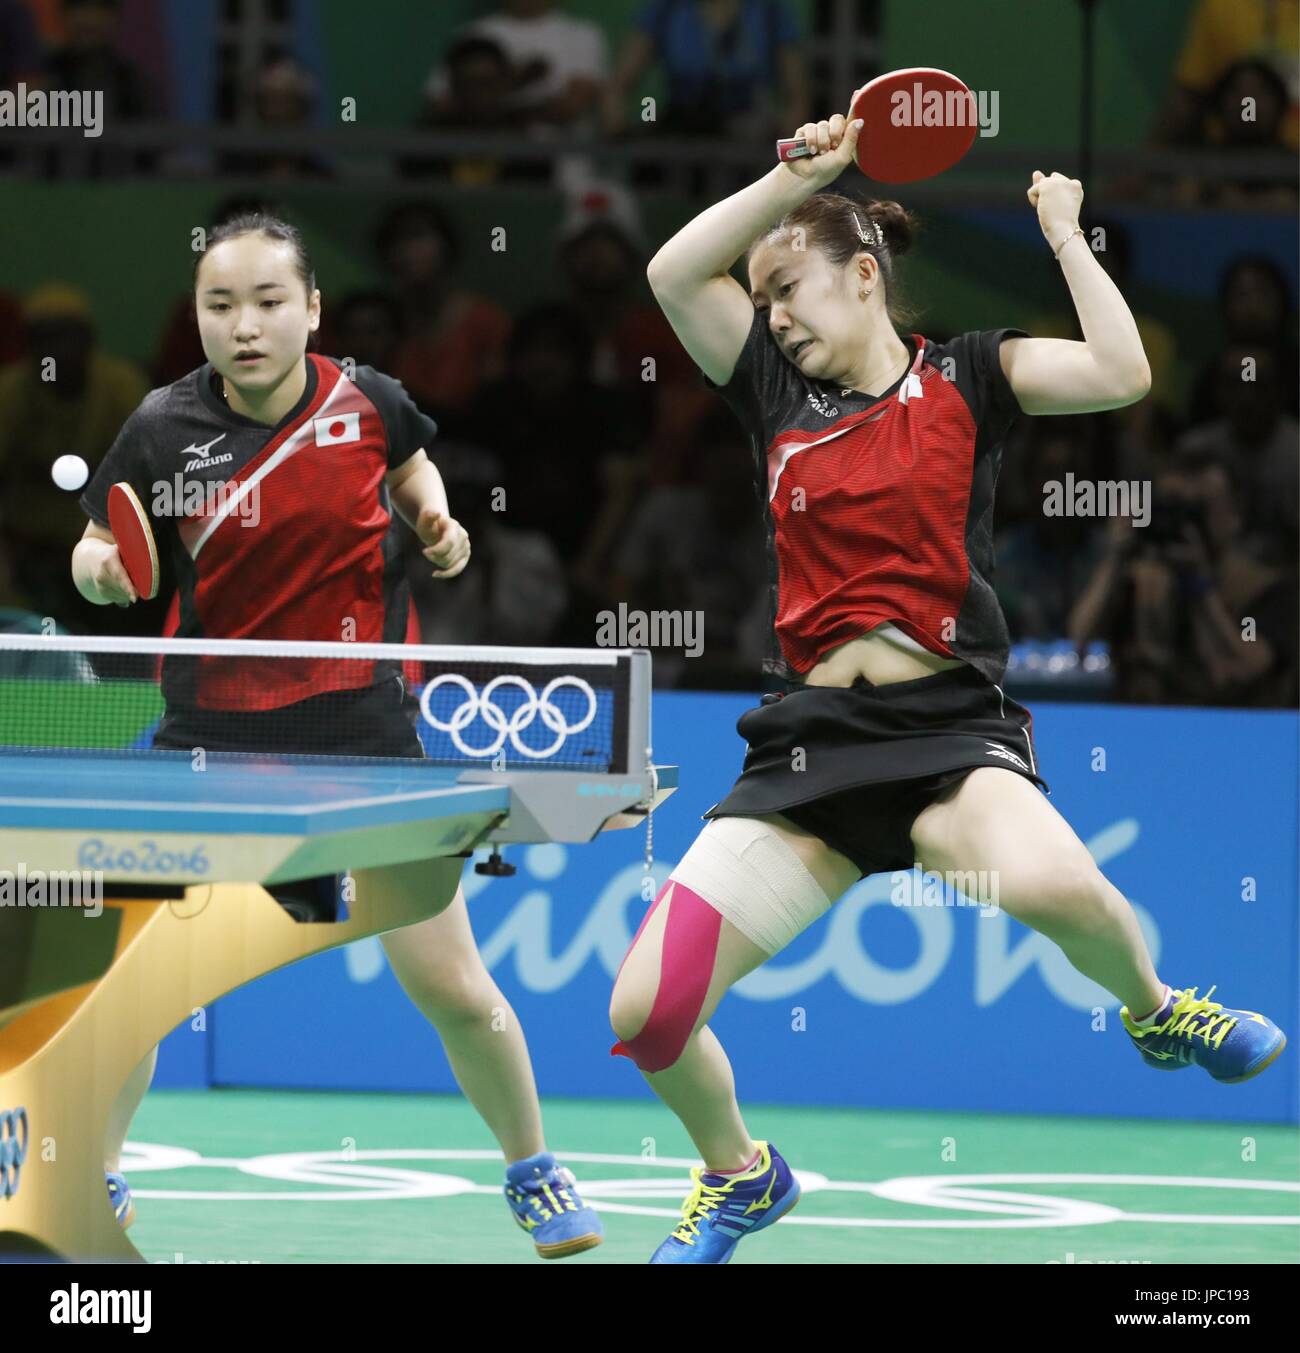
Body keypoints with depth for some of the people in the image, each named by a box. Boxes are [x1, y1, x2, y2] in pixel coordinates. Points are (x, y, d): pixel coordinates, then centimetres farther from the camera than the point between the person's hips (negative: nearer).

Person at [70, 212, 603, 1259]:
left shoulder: (367, 403, -6)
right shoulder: (167, 429, -10)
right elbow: (100, 548, 1)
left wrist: (436, 520, 0)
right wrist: (100, 568, -20)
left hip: (362, 721, 0)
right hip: (215, 729, 0)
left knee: (453, 991, 0)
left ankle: (533, 1172, 23)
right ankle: (97, 1176, 18)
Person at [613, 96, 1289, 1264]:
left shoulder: (965, 377, 6)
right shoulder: (777, 390, 13)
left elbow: (1123, 373, -10)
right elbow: (673, 271, -1)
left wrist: (1065, 231, 0)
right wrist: (802, 172, -2)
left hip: (951, 726, -4)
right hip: (812, 737, 4)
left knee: (1050, 883, -39)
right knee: (646, 1012, -9)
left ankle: (1155, 1011, -3)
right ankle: (740, 1176, 24)